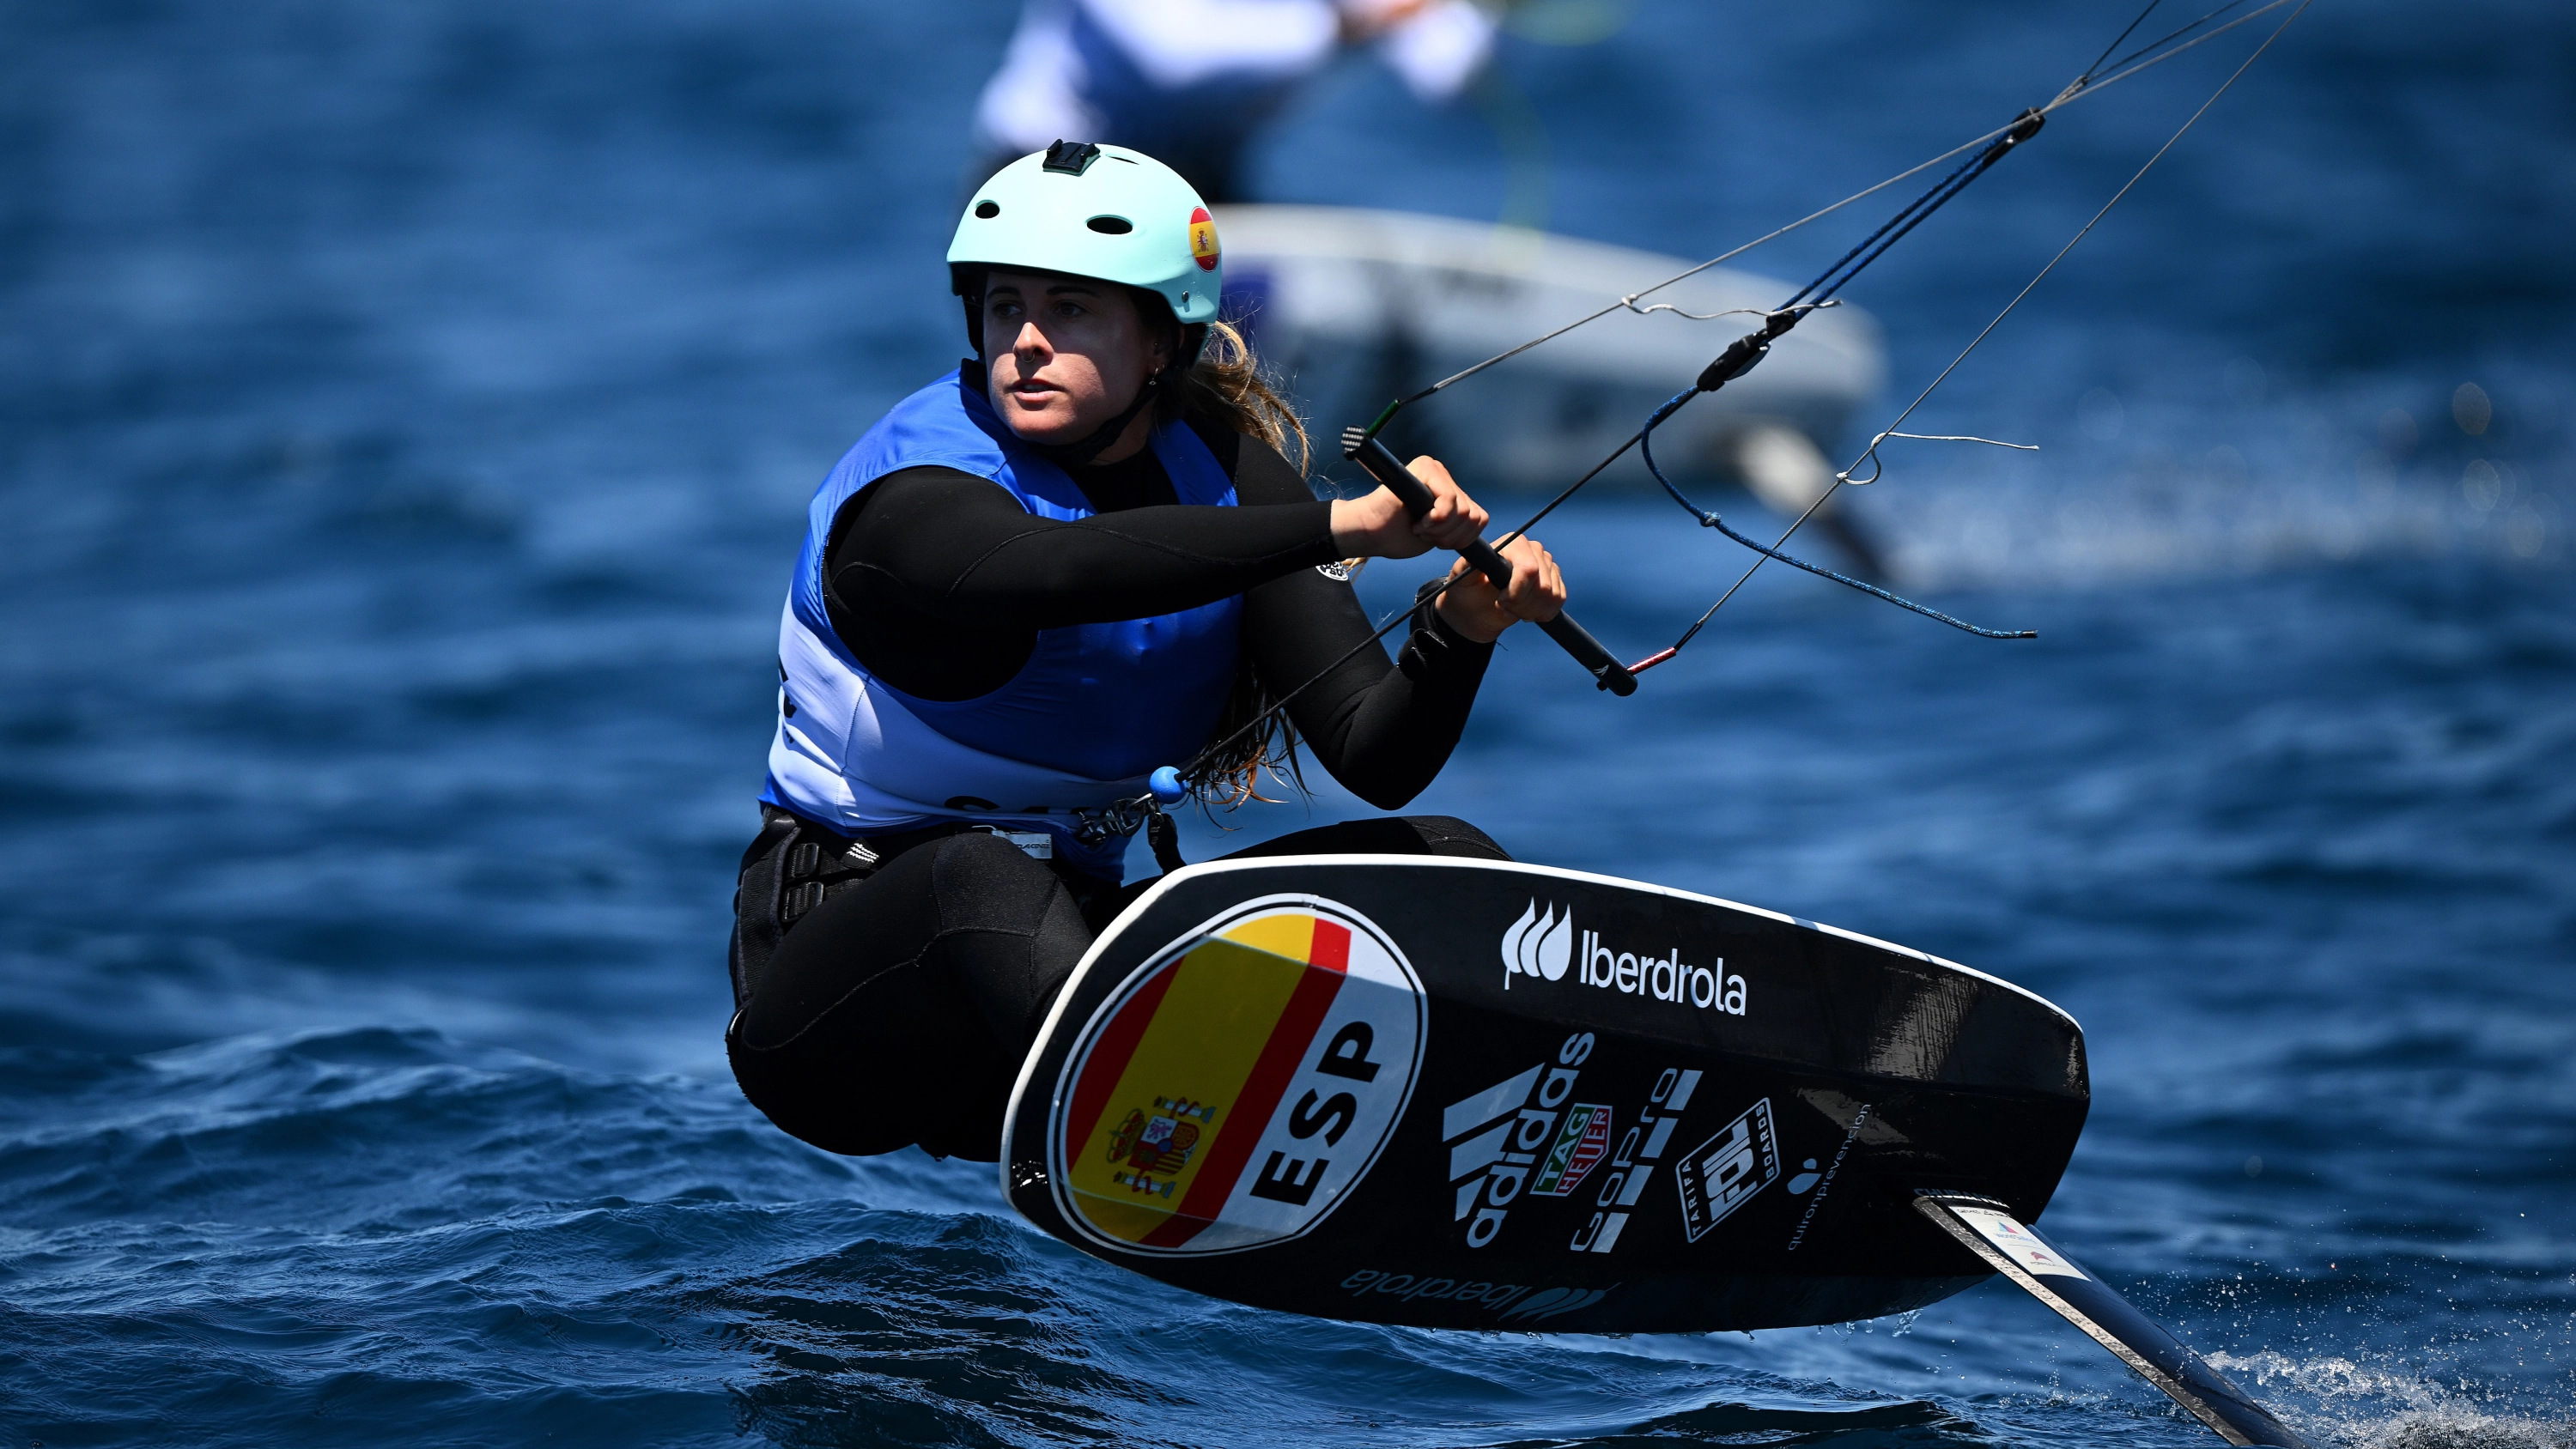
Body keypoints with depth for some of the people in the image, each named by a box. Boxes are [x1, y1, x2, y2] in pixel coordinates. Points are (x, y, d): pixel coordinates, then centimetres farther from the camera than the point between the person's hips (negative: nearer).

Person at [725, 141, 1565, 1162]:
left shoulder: (1222, 468, 1)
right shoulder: (913, 488, -17)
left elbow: (1377, 760, -7)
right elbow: (1057, 570, -43)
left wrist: (1458, 631, -28)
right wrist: (1341, 527, -48)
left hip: (1082, 925, 6)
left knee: (1443, 867, -10)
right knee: (987, 877, -40)